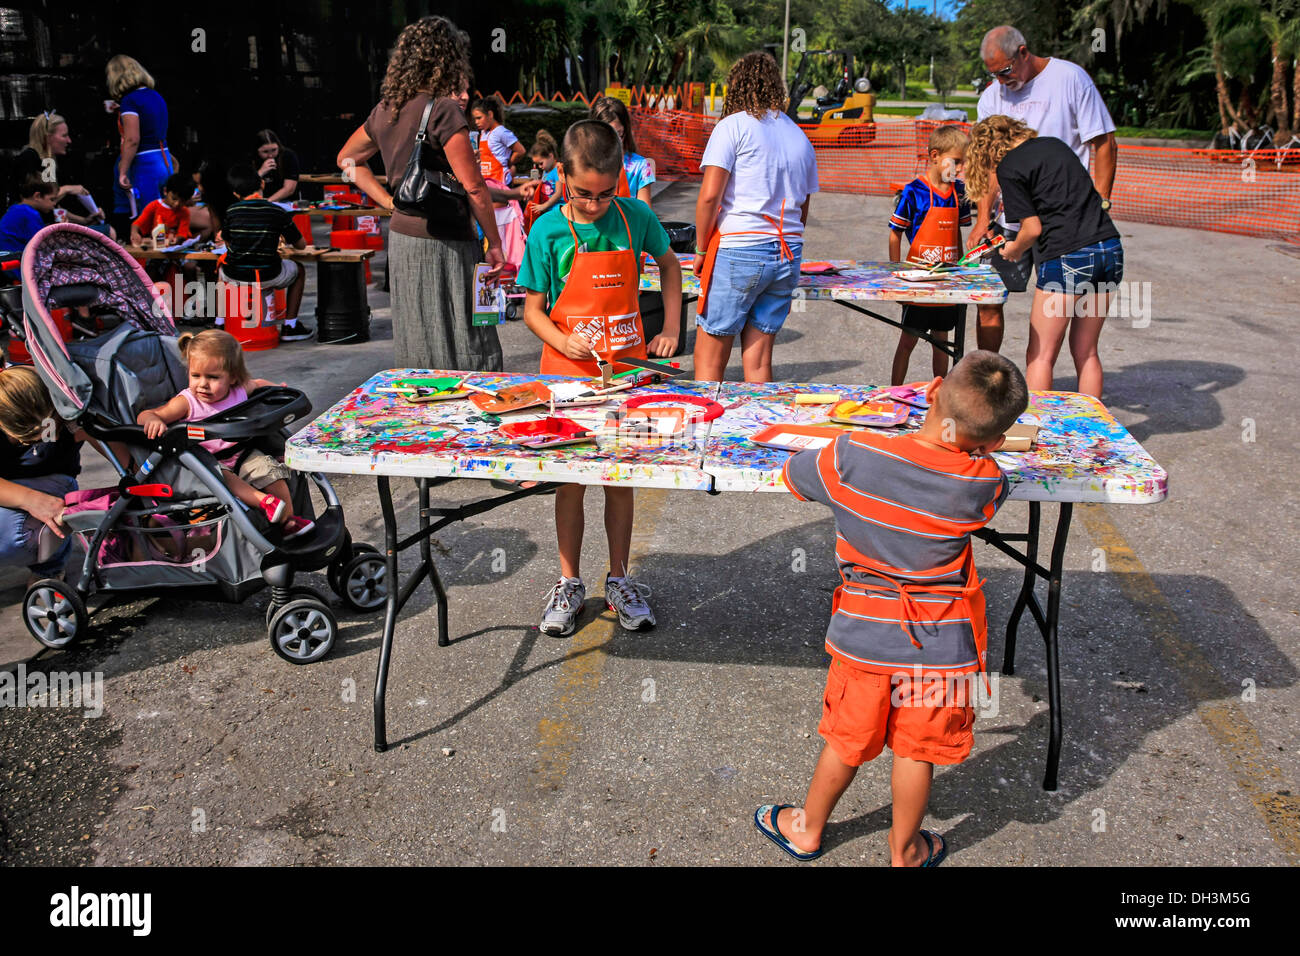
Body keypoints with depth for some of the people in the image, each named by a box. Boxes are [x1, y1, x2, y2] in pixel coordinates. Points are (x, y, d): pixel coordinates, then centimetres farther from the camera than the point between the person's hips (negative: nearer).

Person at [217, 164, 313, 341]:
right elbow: (301, 245, 1)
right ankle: (290, 325, 21)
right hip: (267, 277, -2)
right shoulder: (277, 212, -6)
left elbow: (228, 243, 13)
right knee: (298, 270, 28)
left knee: (222, 267, 39)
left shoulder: (230, 211, 0)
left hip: (234, 276, 3)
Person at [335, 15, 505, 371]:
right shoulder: (444, 109, -14)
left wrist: (389, 201, 15)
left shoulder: (385, 111, 9)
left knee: (417, 357, 15)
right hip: (442, 244, -8)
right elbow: (473, 188, -16)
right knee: (465, 356, -2)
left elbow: (348, 159, 24)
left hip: (401, 235, 8)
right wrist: (494, 242, -6)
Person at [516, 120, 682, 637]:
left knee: (620, 476, 9)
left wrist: (671, 327, 6)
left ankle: (618, 580, 25)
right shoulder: (548, 232, -8)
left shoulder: (635, 217, -3)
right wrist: (563, 341, -22)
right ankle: (569, 583, 22)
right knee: (570, 479, 6)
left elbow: (669, 263, 16)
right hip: (568, 370, -1)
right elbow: (533, 310, -3)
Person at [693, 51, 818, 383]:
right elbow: (802, 212, 18)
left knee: (708, 361, 0)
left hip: (738, 252, -6)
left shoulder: (733, 126, -2)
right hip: (788, 255, 6)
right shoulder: (800, 137, 16)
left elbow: (709, 196, -11)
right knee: (759, 360, 9)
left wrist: (702, 250, -1)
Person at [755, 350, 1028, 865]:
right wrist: (978, 449, 5)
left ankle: (807, 829, 41)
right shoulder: (982, 483, -16)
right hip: (941, 643, 0)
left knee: (847, 739, 20)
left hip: (862, 631, 0)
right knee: (917, 749, 18)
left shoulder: (852, 456, -20)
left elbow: (793, 473, 1)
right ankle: (905, 850, 39)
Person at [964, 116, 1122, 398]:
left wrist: (1014, 250, 15)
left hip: (1069, 257, -7)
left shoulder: (1008, 168, -2)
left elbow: (1033, 228, -4)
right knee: (1086, 352, 14)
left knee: (1041, 354, 3)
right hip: (1110, 250, 7)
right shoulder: (1054, 144, 19)